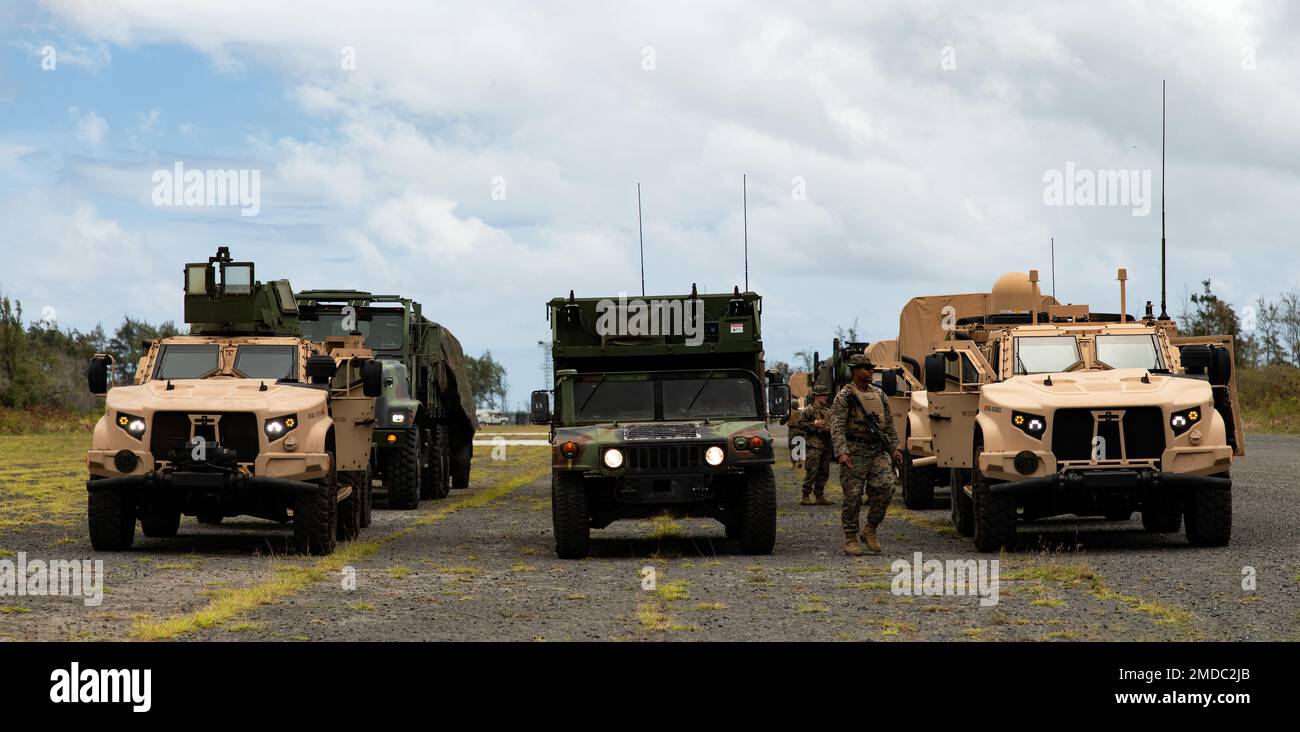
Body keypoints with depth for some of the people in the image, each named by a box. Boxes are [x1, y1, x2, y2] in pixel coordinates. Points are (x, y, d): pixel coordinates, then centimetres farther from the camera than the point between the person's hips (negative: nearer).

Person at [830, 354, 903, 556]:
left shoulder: (878, 394, 16)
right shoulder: (845, 396, -4)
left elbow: (889, 424, 22)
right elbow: (837, 426, -13)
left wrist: (894, 447, 13)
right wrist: (841, 452, -25)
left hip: (878, 450, 5)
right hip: (855, 452, -5)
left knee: (885, 486, -11)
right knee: (853, 496, -4)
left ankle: (870, 531, 5)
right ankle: (850, 539, 6)